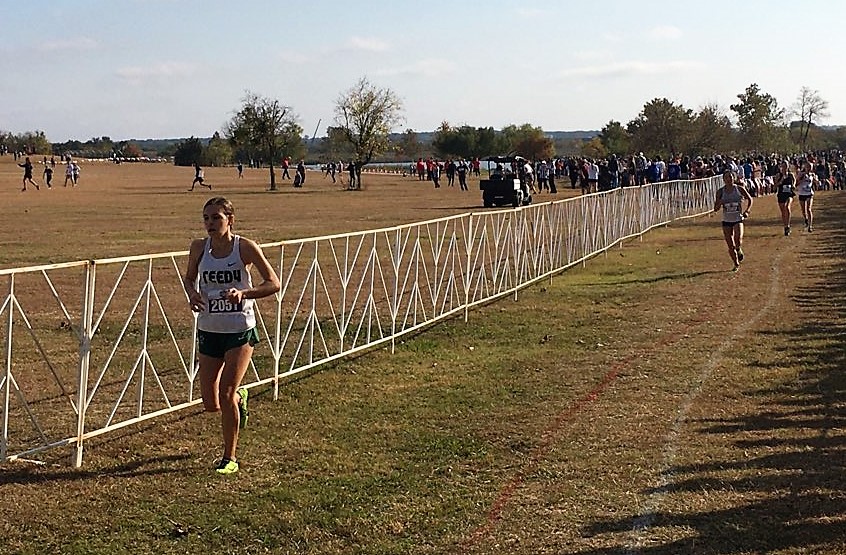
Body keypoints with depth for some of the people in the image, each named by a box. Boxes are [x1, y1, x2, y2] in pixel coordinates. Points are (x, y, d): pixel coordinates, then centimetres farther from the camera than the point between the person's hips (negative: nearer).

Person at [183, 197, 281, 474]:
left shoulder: (245, 248, -11)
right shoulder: (199, 247, -2)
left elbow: (273, 283, -8)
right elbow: (189, 278, 15)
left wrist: (243, 293, -25)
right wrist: (192, 293, -8)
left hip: (240, 330, -4)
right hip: (209, 330, 4)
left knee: (226, 395, -10)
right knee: (211, 404, 5)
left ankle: (230, 458, 10)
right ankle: (240, 396, 43)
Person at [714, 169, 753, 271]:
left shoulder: (739, 189, -5)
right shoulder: (720, 192, -2)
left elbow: (750, 199, 11)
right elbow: (716, 209, 0)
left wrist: (747, 211, -1)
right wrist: (720, 203, -21)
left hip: (738, 219, -2)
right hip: (726, 221, 2)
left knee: (738, 240, -25)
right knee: (730, 246, 4)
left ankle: (739, 250, 9)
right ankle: (736, 264, 23)